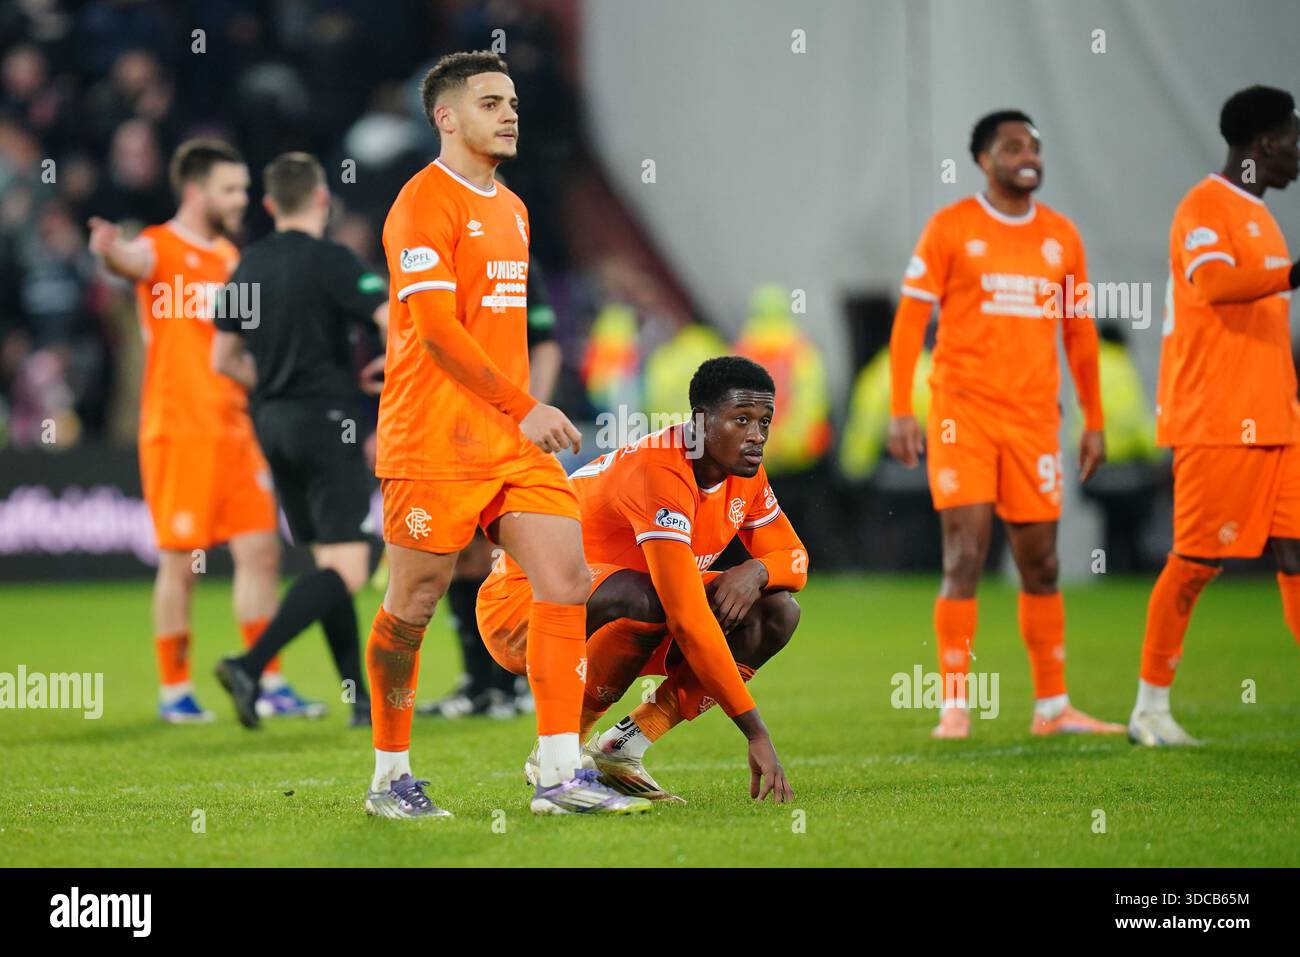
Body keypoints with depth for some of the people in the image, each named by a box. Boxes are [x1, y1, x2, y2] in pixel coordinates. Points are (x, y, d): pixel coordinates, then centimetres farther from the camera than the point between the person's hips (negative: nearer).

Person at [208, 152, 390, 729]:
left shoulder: (249, 266, 9)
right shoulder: (331, 261, -11)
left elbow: (224, 359, 14)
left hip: (271, 422, 8)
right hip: (326, 419, -8)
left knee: (327, 561, 14)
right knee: (346, 568, -9)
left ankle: (361, 698, 13)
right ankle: (250, 666, -24)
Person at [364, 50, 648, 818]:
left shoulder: (510, 208, 18)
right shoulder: (425, 203, -10)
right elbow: (435, 327, -17)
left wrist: (526, 414, 17)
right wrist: (525, 408, -18)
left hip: (514, 439, 8)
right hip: (435, 440, -8)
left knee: (567, 580, -3)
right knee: (413, 607, 0)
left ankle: (561, 776, -2)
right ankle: (391, 778, 13)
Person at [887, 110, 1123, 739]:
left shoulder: (1061, 237, 11)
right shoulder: (951, 228, 0)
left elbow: (1079, 332, 17)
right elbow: (909, 319, -2)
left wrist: (1094, 422, 15)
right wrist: (900, 412, -9)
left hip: (1035, 418, 4)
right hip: (962, 412, -4)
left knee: (1040, 564, 6)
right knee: (964, 557, -8)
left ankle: (1052, 706, 13)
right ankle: (954, 707, -5)